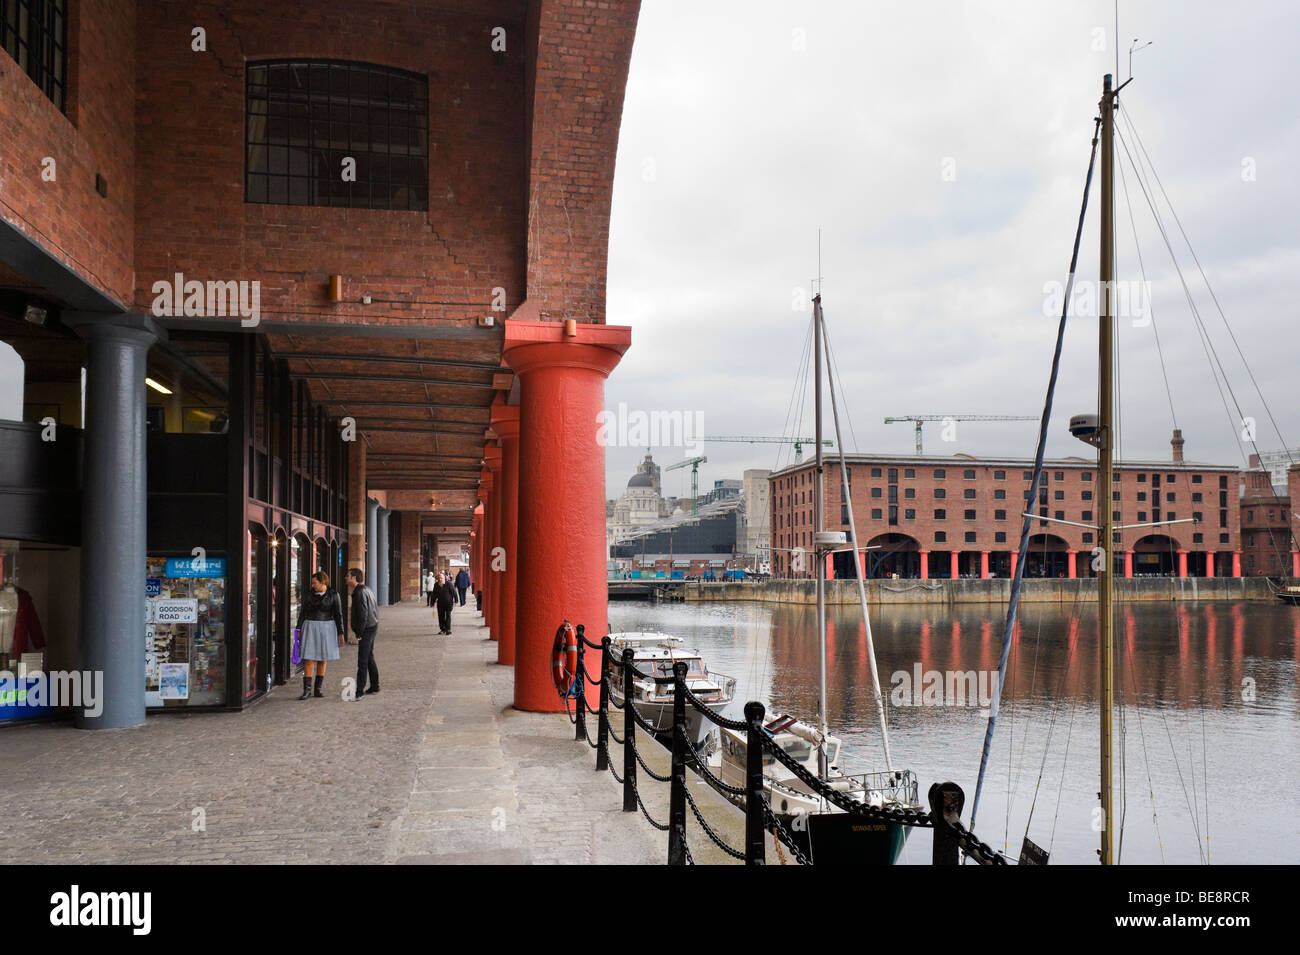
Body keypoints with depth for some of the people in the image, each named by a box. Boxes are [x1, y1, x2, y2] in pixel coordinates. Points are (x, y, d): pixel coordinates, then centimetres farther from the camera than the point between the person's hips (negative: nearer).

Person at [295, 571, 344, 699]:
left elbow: (338, 615, -1)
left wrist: (340, 633, -5)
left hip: (326, 629, -1)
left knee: (322, 659, 6)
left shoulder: (333, 596, -2)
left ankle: (318, 689, 15)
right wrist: (299, 630, 2)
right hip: (311, 628, 1)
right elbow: (303, 613, 8)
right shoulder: (310, 595, 5)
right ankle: (307, 690, -6)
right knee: (309, 659, -6)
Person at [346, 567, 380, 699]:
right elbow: (376, 608, 20)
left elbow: (363, 614, -22)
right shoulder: (367, 590, 15)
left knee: (362, 661, -11)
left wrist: (359, 633, -18)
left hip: (366, 629, -11)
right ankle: (375, 686, 29)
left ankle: (360, 691, -13)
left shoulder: (360, 592, -17)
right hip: (373, 626, 11)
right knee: (369, 658, 20)